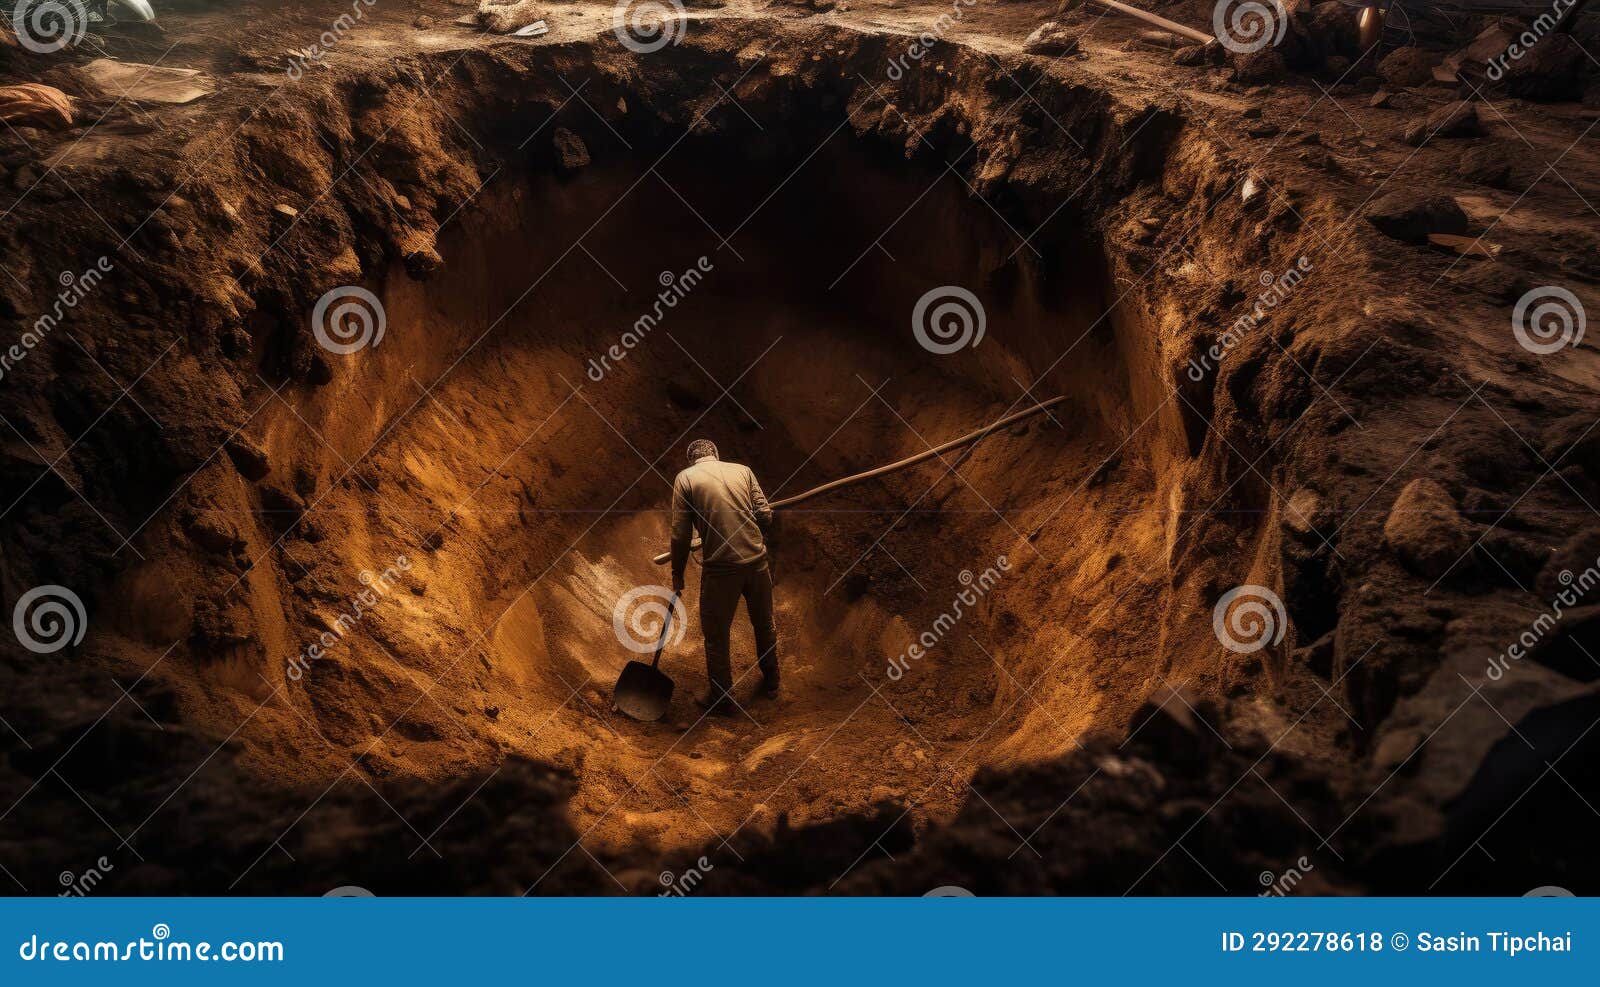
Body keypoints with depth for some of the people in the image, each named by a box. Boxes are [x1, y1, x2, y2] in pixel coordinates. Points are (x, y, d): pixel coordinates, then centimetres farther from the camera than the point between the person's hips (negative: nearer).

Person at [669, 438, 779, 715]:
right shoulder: (743, 470, 9)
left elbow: (681, 534, -3)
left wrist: (677, 575, 7)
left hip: (720, 567, -3)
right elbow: (765, 514, 3)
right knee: (764, 624, 24)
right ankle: (771, 683, 41)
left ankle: (721, 699, 25)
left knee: (716, 635, 14)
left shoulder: (685, 478, 1)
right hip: (757, 561, 4)